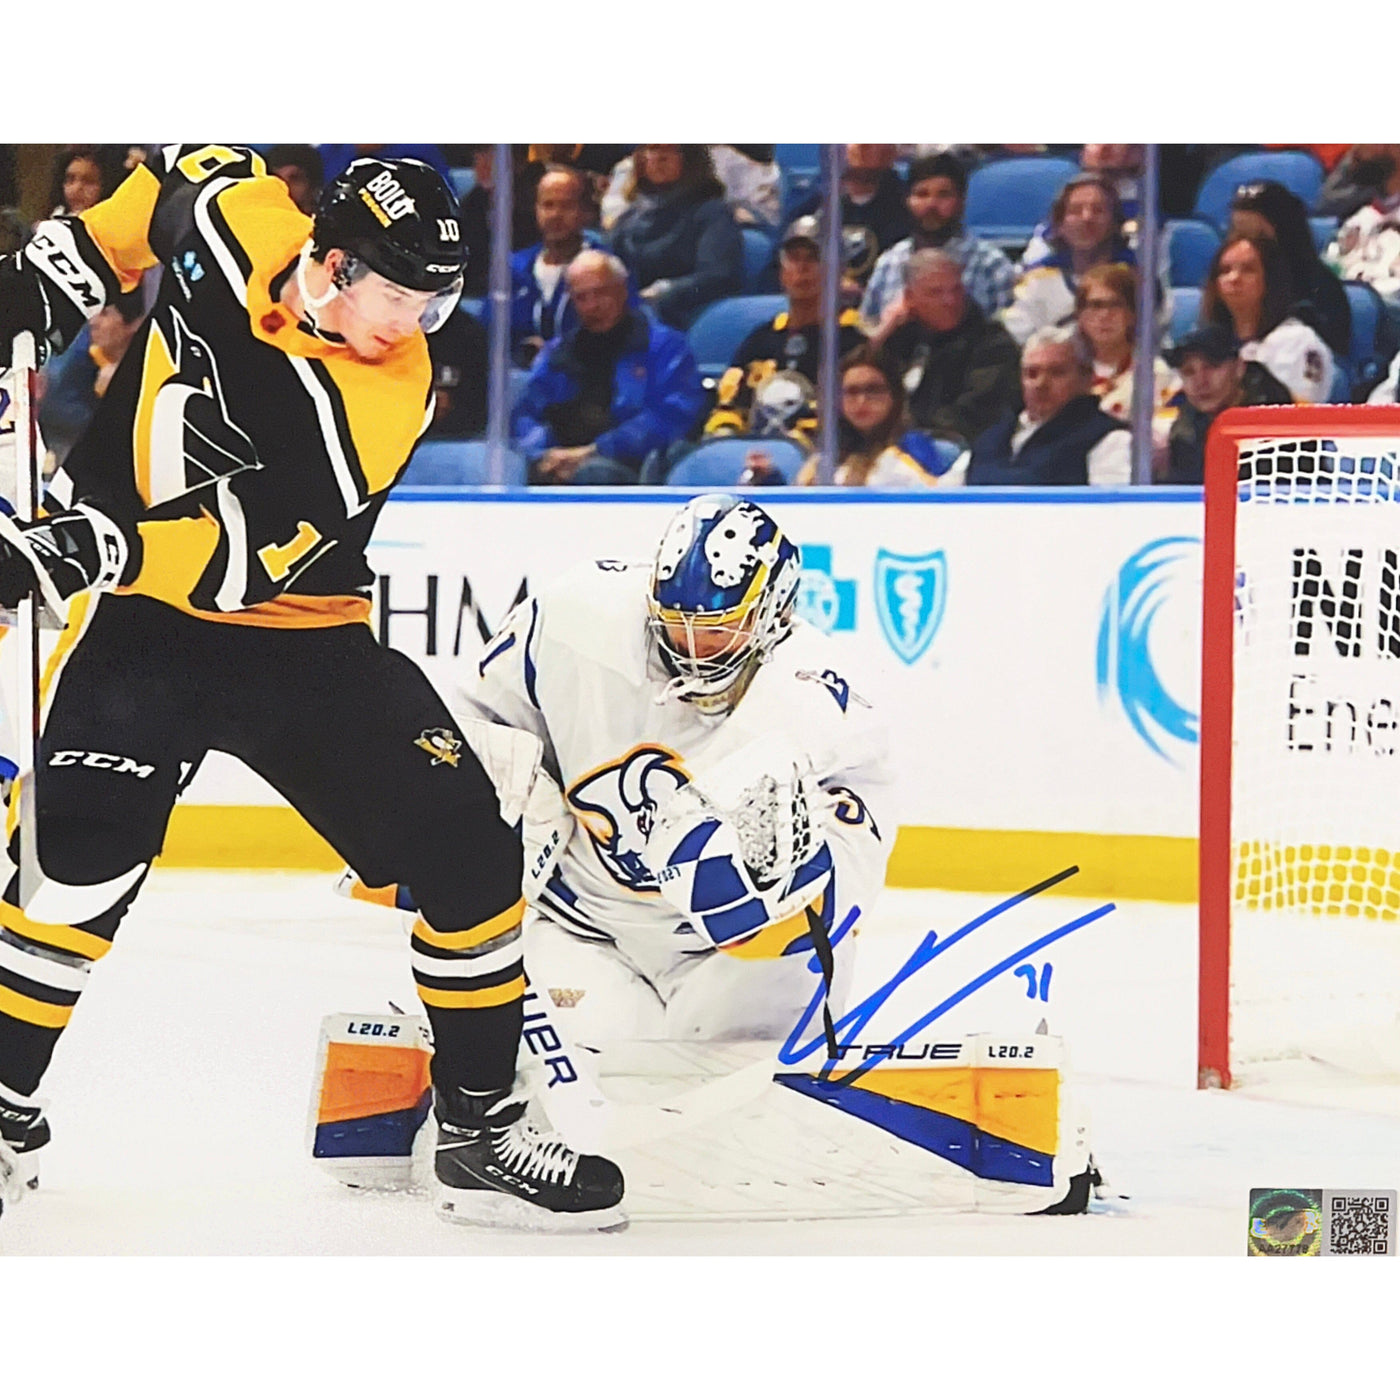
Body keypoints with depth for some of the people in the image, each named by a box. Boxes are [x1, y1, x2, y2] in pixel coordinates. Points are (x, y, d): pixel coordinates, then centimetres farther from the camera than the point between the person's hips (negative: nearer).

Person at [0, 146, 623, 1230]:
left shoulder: (384, 400, -19)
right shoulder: (239, 220, -13)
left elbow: (247, 551, -29)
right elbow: (167, 178, 13)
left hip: (301, 634, 0)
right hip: (149, 615, 0)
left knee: (465, 849, -7)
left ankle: (481, 1128, 9)